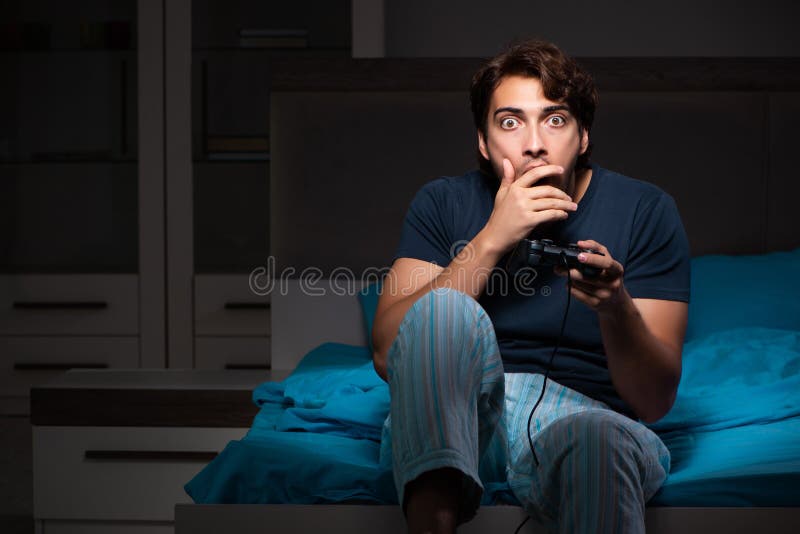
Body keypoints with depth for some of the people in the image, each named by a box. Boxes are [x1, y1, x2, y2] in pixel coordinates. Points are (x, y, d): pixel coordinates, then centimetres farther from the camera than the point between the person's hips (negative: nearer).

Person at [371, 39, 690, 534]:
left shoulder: (645, 211, 3)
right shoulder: (443, 203, 7)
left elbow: (657, 399, -2)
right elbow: (388, 354, -8)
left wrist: (615, 307, -24)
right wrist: (491, 240, -14)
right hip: (450, 426, 2)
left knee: (594, 441, -38)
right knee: (443, 309, -29)